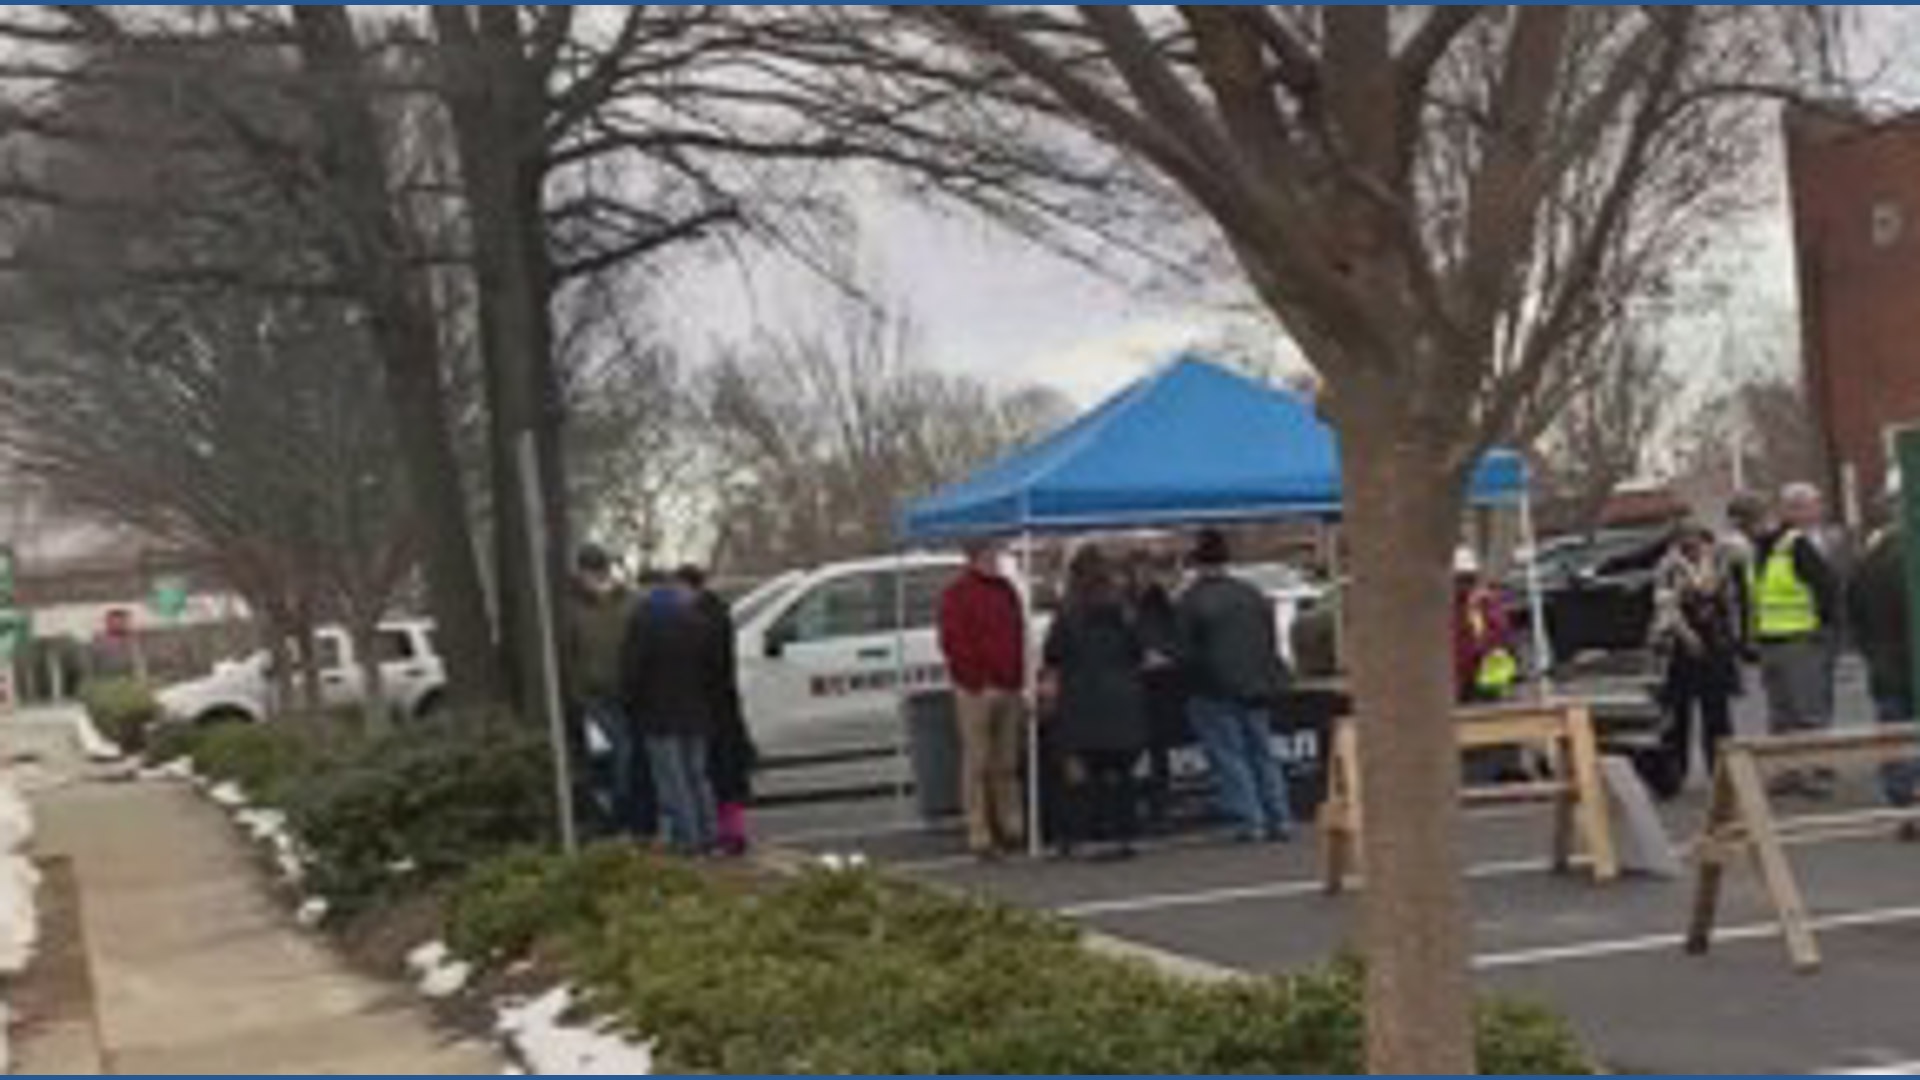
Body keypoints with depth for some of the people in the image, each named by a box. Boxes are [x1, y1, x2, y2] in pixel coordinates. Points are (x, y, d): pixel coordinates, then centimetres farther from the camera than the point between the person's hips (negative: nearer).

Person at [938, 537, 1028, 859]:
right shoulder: (957, 594, -5)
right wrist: (978, 682, -14)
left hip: (1009, 690, 7)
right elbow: (954, 644, -11)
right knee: (977, 764, -5)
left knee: (1006, 764, 10)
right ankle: (979, 836, -4)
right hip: (976, 691, -7)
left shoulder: (1006, 590, 17)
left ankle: (1011, 829, 16)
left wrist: (1018, 681, 12)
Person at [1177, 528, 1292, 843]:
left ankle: (1249, 820, -4)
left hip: (1215, 694, -6)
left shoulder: (1192, 601, -11)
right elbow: (1272, 645, 12)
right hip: (1257, 688, 6)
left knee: (1228, 758, 0)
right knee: (1262, 754, 11)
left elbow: (1188, 653, -11)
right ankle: (1280, 819, 10)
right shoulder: (1254, 596, 9)